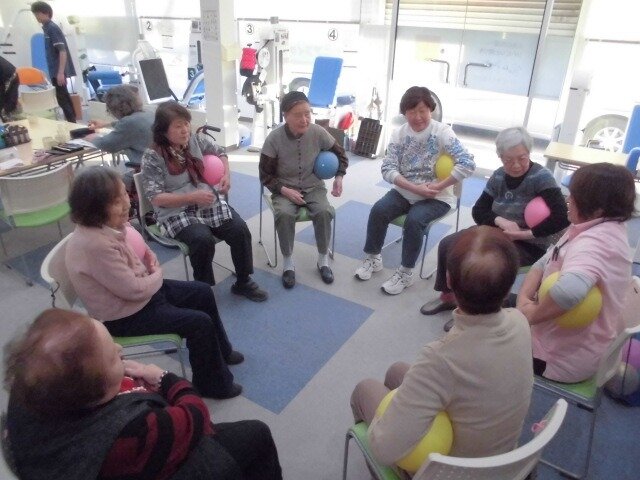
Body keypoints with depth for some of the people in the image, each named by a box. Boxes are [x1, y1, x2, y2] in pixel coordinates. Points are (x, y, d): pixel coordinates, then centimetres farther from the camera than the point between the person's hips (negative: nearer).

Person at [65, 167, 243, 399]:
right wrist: (157, 275, -10)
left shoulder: (109, 224, -8)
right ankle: (213, 385, 11)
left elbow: (140, 250, 12)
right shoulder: (96, 245, -35)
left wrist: (152, 265, -8)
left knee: (203, 293, 14)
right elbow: (134, 290, -29)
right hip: (124, 315, -9)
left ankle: (221, 352, 35)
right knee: (200, 322, -13)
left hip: (140, 288, 10)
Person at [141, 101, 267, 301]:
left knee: (240, 230, -16)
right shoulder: (152, 156, -11)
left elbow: (220, 153, 21)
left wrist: (226, 175, 2)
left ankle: (243, 282, 3)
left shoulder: (196, 140, 2)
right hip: (176, 212, -4)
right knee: (203, 240, -32)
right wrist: (192, 197, -25)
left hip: (209, 202, 5)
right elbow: (155, 198, -16)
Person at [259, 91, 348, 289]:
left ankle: (323, 260, -5)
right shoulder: (273, 139, -16)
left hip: (313, 187, 2)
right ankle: (288, 263, -11)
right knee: (284, 214, -33)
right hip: (284, 190, -1)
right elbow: (266, 176, -7)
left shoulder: (318, 133, -12)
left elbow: (340, 154, 7)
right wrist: (284, 190, -22)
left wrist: (339, 177, -6)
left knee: (324, 212, -28)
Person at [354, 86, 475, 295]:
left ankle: (406, 272, -10)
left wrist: (438, 186, -22)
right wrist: (415, 188, -21)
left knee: (414, 220, -30)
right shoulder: (399, 134, -1)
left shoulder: (442, 132, -11)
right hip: (405, 191, 4)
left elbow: (467, 164, -19)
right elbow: (388, 169, -9)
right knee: (378, 210, -20)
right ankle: (373, 258, 2)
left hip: (436, 197, -3)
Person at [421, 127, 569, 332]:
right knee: (447, 245, -6)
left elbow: (562, 218, -26)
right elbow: (478, 211, 2)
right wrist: (500, 220, -18)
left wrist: (524, 233, -27)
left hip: (529, 245, -6)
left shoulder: (541, 177, -18)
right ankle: (448, 296, 14)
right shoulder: (499, 176, -1)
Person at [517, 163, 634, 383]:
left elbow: (569, 290, -53)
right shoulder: (597, 229, 0)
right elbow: (545, 262, 3)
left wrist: (531, 314, -33)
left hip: (567, 356, -9)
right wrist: (524, 298, -14)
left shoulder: (594, 242, -33)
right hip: (581, 338, 9)